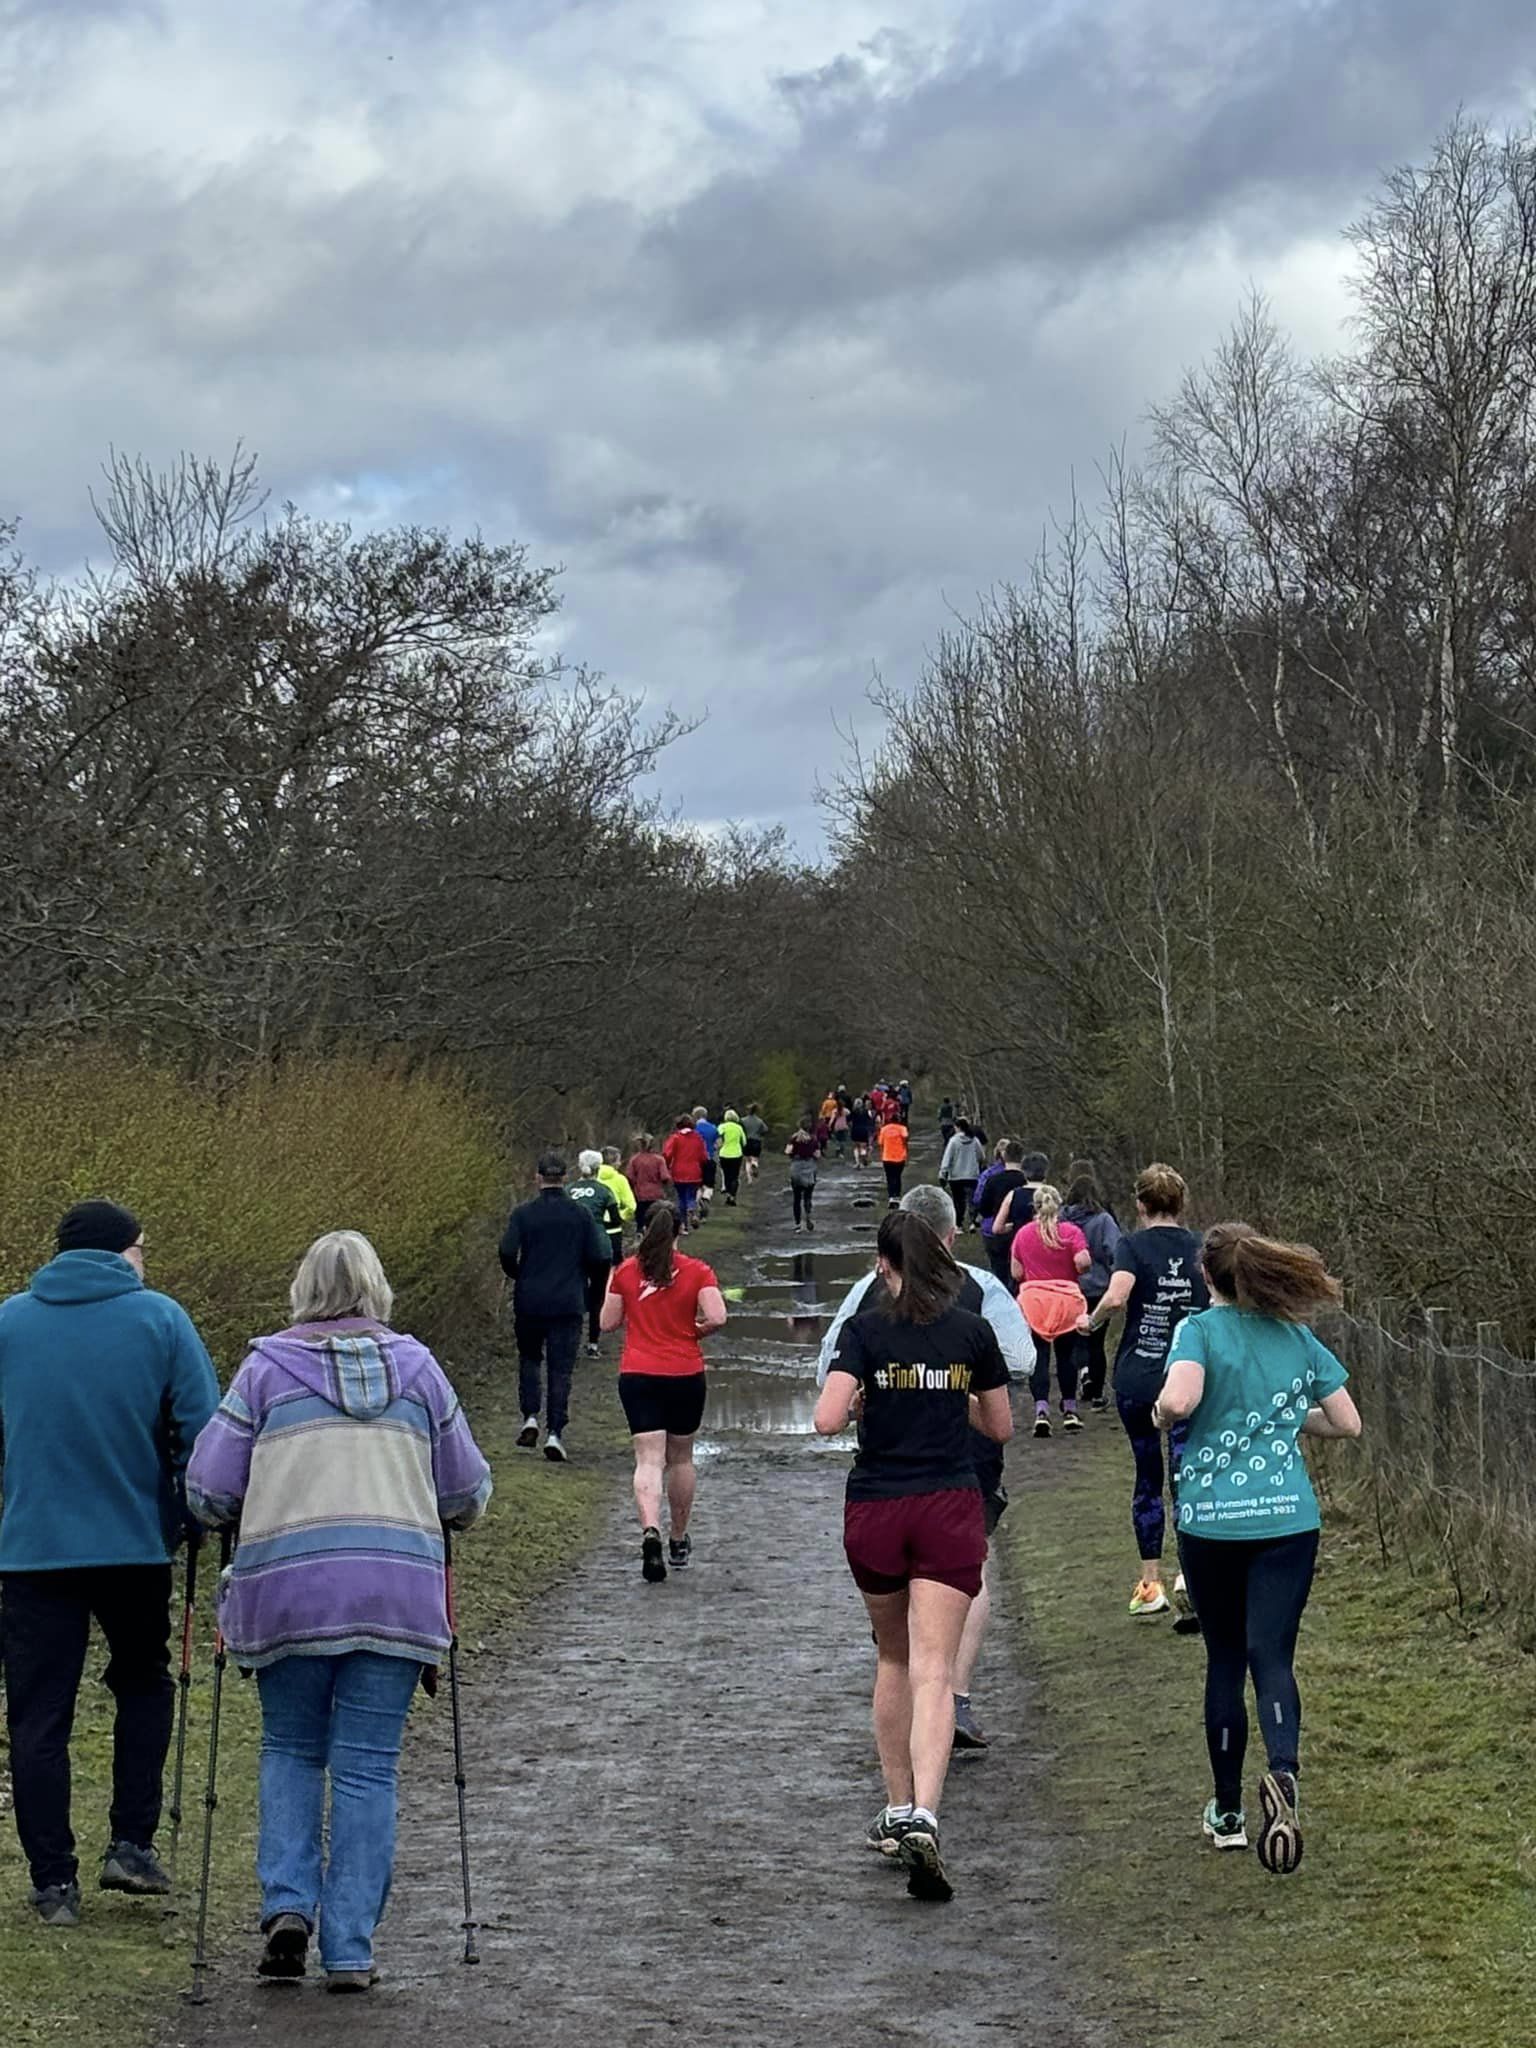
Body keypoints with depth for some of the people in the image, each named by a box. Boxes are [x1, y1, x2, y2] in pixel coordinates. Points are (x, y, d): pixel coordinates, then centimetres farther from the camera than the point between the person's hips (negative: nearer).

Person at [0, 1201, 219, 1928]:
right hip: (135, 1545, -1)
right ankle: (131, 1844, 13)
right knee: (143, 1684, 21)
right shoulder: (159, 1319, -2)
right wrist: (195, 1521, 7)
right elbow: (203, 1433, -6)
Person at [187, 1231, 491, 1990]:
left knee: (290, 1751, 18)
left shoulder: (268, 1367, 4)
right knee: (367, 1768, 6)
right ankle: (350, 1949, 4)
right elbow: (466, 1492, 13)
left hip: (288, 1589, -1)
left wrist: (247, 1518, 24)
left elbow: (208, 1489, 3)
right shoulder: (416, 1366, 9)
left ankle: (288, 1903, 1)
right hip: (395, 1592, 1)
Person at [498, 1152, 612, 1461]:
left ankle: (530, 1418, 6)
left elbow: (507, 1254, -12)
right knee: (561, 1369, 3)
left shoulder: (523, 1214, -4)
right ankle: (555, 1433, -5)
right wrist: (590, 1281, 18)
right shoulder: (582, 1215, -1)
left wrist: (519, 1277, 9)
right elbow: (599, 1260, -3)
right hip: (568, 1304, 0)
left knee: (529, 1358, 20)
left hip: (529, 1302, 0)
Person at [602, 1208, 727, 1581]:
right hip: (686, 1375, 0)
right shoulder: (697, 1272, -3)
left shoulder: (626, 1272, 0)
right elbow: (717, 1318, -14)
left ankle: (650, 1531, -30)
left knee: (649, 1459, -6)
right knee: (681, 1458, 17)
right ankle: (679, 1542, 28)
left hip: (637, 1376, 0)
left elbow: (608, 1323, 6)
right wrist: (695, 1330, 6)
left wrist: (611, 1285, 20)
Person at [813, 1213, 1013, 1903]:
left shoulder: (864, 1332, -4)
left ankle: (897, 1811, 23)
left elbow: (828, 1420, -15)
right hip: (950, 1509, 0)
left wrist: (864, 1398, 6)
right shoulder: (973, 1333, 2)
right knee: (933, 1671, -8)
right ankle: (923, 1817, -26)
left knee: (894, 1659, 20)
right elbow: (1001, 1428, 11)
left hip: (875, 1510, 0)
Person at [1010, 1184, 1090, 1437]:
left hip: (1033, 1300, 0)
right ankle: (1070, 1410, 22)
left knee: (1039, 1357, 0)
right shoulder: (1071, 1232, -4)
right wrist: (1074, 1273, 6)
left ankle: (1041, 1410, -15)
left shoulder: (1023, 1234, 1)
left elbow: (1016, 1273, 2)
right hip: (1067, 1302, 0)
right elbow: (1083, 1262, -15)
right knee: (1066, 1355, 14)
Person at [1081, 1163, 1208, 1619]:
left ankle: (1150, 1583, 20)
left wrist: (1091, 1322, -5)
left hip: (1137, 1380, -1)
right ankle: (1189, 1573, -25)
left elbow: (1116, 1297, -23)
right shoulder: (1202, 1249, 4)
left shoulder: (1133, 1245, -5)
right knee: (1186, 1477, -3)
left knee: (1147, 1477, 14)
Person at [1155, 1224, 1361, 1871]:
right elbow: (1347, 1422, 10)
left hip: (1211, 1523, -1)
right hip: (1289, 1521, 1)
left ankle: (1228, 1812, 21)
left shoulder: (1200, 1330, -6)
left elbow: (1178, 1400, -25)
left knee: (1224, 1659, 13)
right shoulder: (1299, 1339, 6)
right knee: (1272, 1657, -1)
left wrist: (1160, 1412, -3)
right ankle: (1284, 1771, -31)